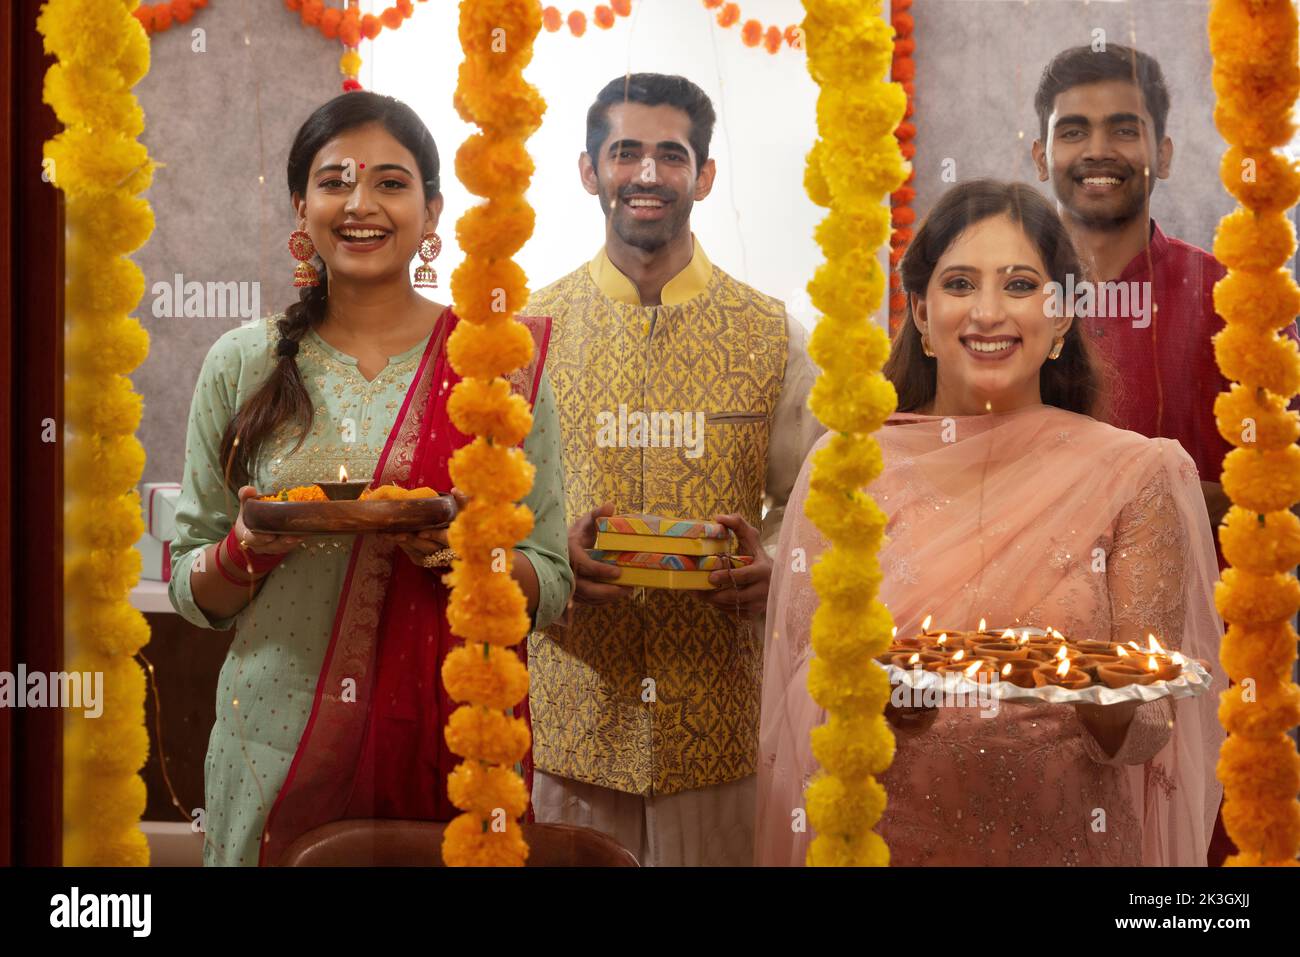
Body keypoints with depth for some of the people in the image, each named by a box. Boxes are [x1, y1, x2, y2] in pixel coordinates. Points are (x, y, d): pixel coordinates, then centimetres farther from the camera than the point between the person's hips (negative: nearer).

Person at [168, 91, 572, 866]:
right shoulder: (243, 365, 2)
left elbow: (552, 585, 2)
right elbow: (190, 590, 7)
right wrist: (246, 552, -13)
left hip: (454, 743, 0)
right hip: (280, 745, 1)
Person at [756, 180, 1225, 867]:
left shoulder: (1135, 475, -7)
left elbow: (1149, 725, -8)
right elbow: (805, 682, -6)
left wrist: (1091, 695, -28)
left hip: (1064, 839, 0)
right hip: (879, 838, 0)